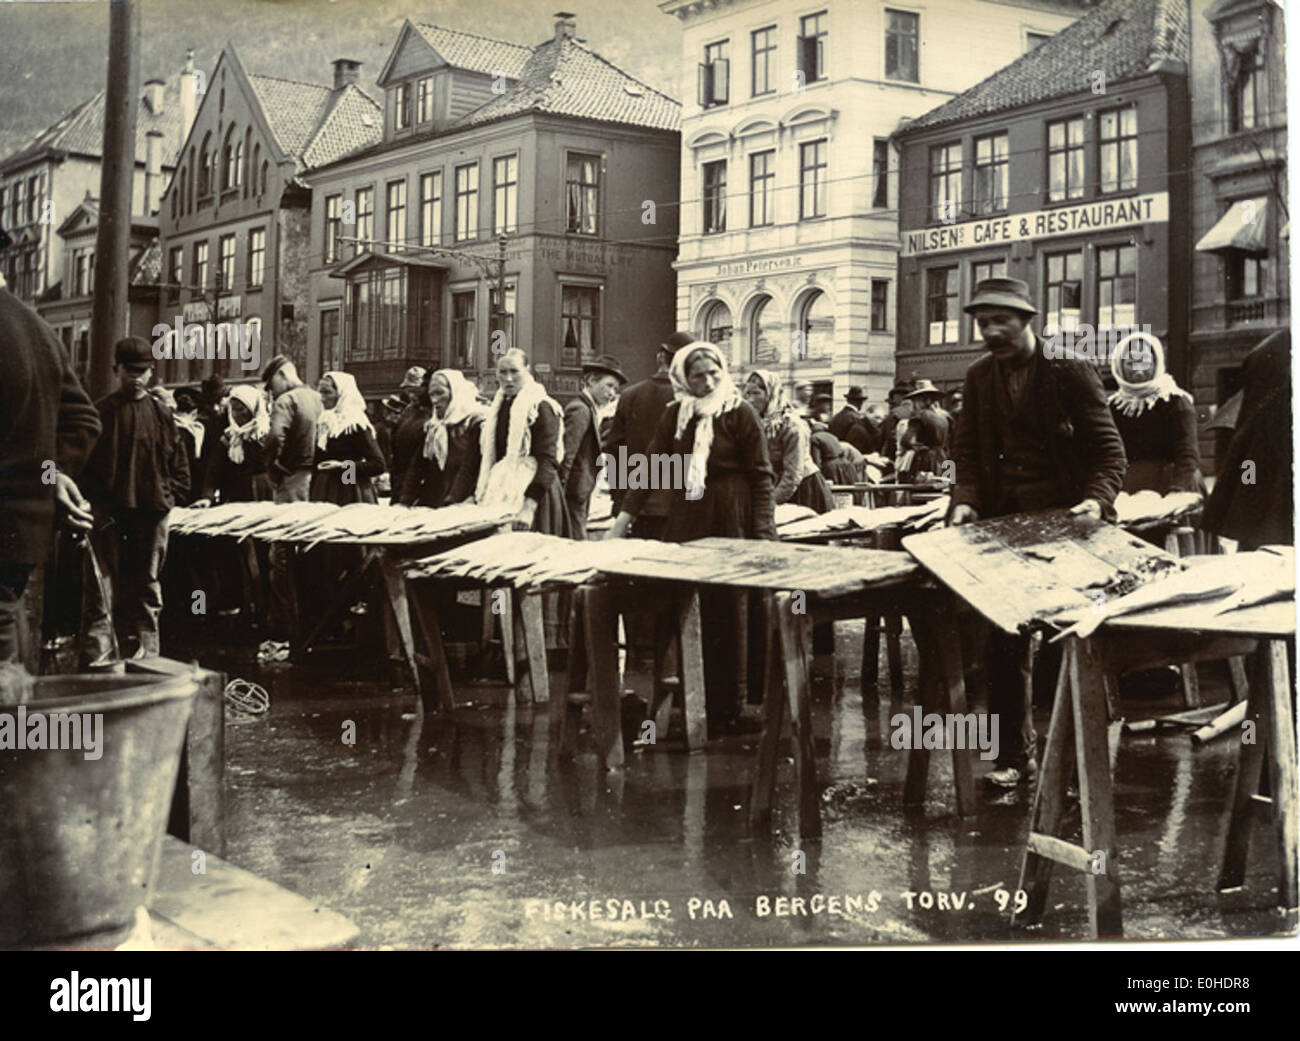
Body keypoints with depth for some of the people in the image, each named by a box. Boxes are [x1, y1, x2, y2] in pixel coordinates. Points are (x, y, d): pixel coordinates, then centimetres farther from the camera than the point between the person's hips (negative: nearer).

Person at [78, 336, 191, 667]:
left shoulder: (161, 414, 9)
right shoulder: (100, 411, 1)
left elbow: (180, 463, 11)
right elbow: (84, 462, 0)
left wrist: (170, 495, 0)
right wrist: (96, 499, -8)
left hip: (152, 511, 3)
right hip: (109, 512, -3)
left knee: (146, 581, 10)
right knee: (102, 581, -6)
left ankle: (143, 648, 17)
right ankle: (99, 650, -6)